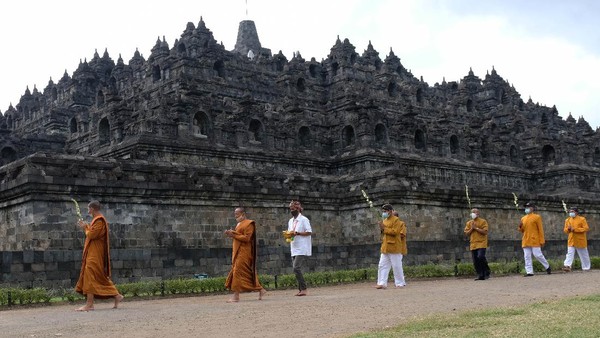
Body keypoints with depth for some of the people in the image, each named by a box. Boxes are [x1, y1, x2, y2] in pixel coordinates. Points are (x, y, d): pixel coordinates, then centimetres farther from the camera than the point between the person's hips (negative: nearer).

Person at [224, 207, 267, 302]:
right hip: (238, 252, 9)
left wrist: (233, 234, -18)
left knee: (238, 271, -12)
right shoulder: (239, 224, 19)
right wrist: (231, 234, 4)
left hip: (244, 252, -9)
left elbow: (246, 238, -17)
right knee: (247, 273, 10)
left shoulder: (248, 224, -9)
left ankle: (236, 295, -11)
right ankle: (260, 289, 18)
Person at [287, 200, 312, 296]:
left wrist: (297, 233, -19)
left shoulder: (304, 219, -6)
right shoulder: (290, 221, 18)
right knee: (296, 269, 6)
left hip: (302, 249, -8)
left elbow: (309, 232, -11)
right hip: (294, 249, 8)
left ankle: (303, 289, -12)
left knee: (296, 268, -17)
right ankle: (301, 289, 12)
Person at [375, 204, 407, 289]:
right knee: (382, 266, 3)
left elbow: (395, 232, -19)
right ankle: (382, 283, 5)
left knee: (396, 266, 0)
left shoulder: (396, 220, -7)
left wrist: (384, 229, -17)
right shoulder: (384, 220, 17)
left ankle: (400, 283, 10)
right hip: (385, 248, 8)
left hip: (394, 248, -8)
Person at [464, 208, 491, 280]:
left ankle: (486, 272, -3)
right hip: (473, 244, 5)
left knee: (481, 257, -22)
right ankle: (480, 275, 10)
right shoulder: (469, 223, 14)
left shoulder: (483, 221, 1)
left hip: (481, 243, -5)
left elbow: (485, 232, -9)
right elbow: (466, 233, 8)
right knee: (475, 261, 2)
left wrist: (476, 228, -11)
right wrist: (472, 228, -6)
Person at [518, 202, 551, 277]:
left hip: (534, 240, -5)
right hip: (525, 241, 5)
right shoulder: (523, 218, 16)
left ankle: (547, 267, 15)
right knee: (527, 257, 1)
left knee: (538, 255, -6)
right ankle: (529, 272, 3)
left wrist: (542, 241, -8)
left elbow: (540, 229, -3)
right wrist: (520, 227, -3)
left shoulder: (537, 217, 0)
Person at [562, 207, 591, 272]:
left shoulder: (582, 219, -5)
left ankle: (586, 268, 24)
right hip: (571, 241, 3)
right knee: (569, 254, -11)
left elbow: (586, 228, -13)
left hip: (580, 240, -3)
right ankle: (567, 266, -22)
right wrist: (568, 229, -11)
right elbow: (565, 230, 14)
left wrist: (575, 229, -20)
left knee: (584, 254, 10)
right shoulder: (567, 220, 9)